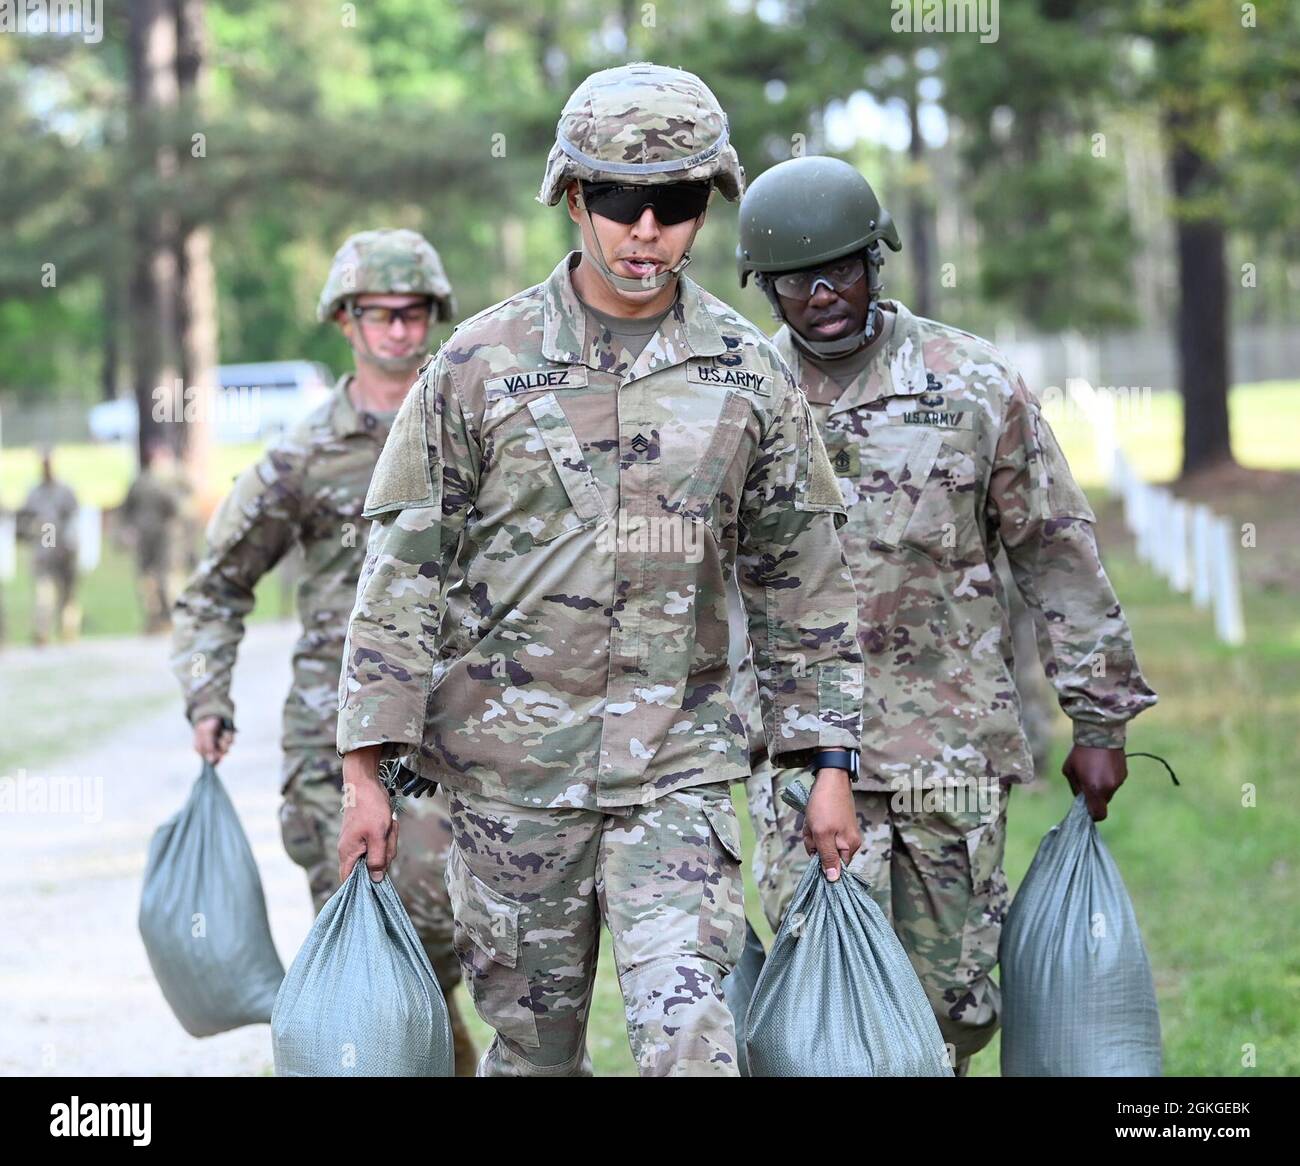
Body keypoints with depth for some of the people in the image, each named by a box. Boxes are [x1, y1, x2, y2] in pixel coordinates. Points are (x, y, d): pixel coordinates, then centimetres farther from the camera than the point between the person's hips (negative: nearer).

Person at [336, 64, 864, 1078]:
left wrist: (829, 764, 8)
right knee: (534, 1044, 9)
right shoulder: (481, 364, -1)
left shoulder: (750, 376, 4)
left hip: (678, 766, 0)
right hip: (509, 768, 0)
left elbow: (803, 584, 10)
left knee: (689, 1030, -14)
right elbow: (403, 572, -1)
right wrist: (366, 769, -5)